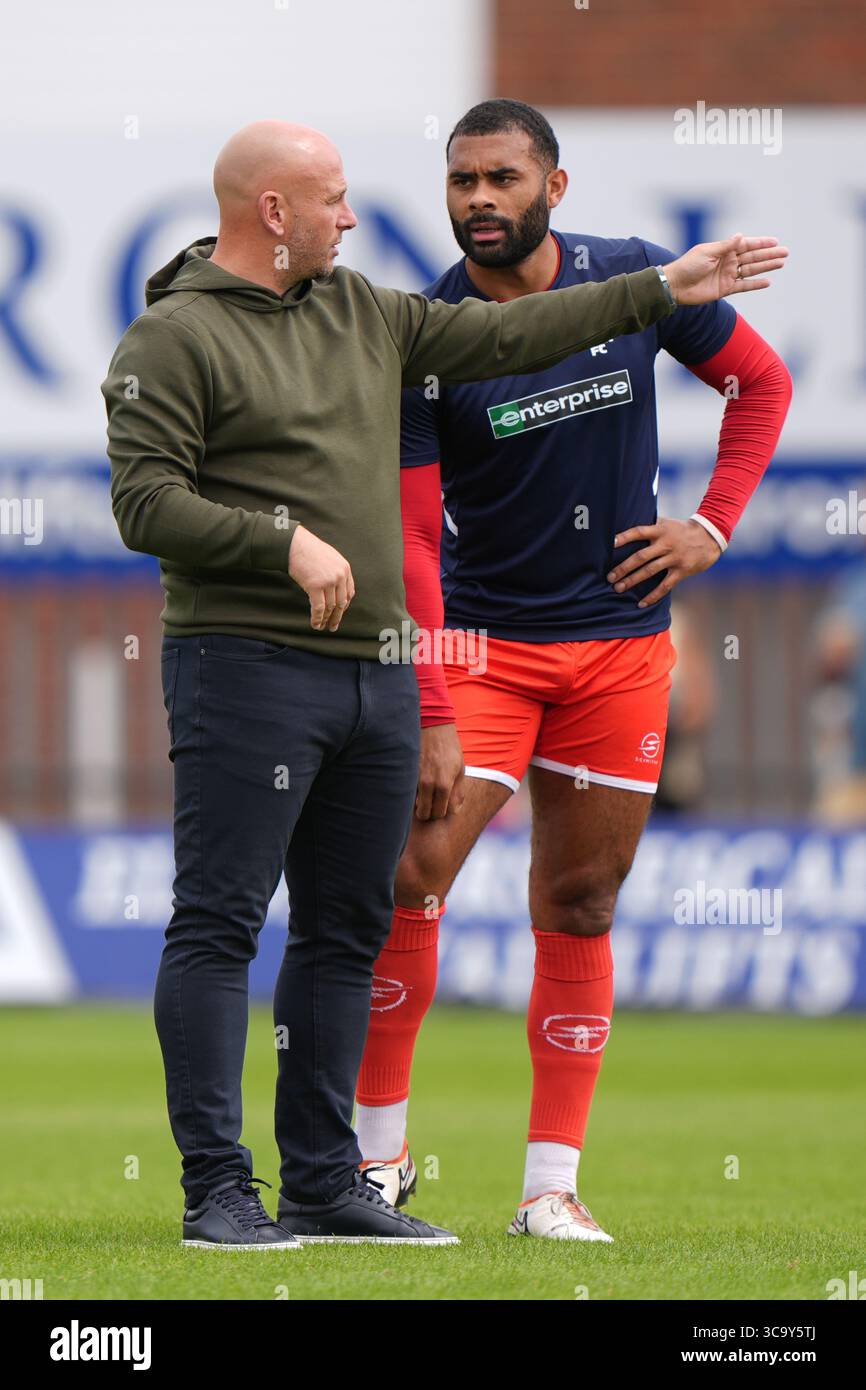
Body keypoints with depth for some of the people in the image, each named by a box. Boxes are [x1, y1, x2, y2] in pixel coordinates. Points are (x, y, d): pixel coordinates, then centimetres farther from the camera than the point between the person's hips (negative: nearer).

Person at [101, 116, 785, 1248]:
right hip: (247, 669, -8)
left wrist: (663, 291, 23)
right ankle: (217, 1189, -8)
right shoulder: (174, 336, -6)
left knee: (346, 930, 10)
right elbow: (144, 502, -12)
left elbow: (504, 336, 22)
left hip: (376, 673, 8)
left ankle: (324, 1184, 15)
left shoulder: (363, 314, 17)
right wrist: (287, 540, -20)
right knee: (220, 927, -8)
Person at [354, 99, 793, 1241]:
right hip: (481, 641, -2)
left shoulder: (634, 280, -2)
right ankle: (381, 1147, 1)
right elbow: (410, 541, -11)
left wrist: (712, 525, 2)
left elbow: (762, 381, 14)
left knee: (578, 910, 4)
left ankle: (553, 1187, 8)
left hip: (622, 643, 2)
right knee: (406, 880, -14)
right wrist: (433, 716, -18)